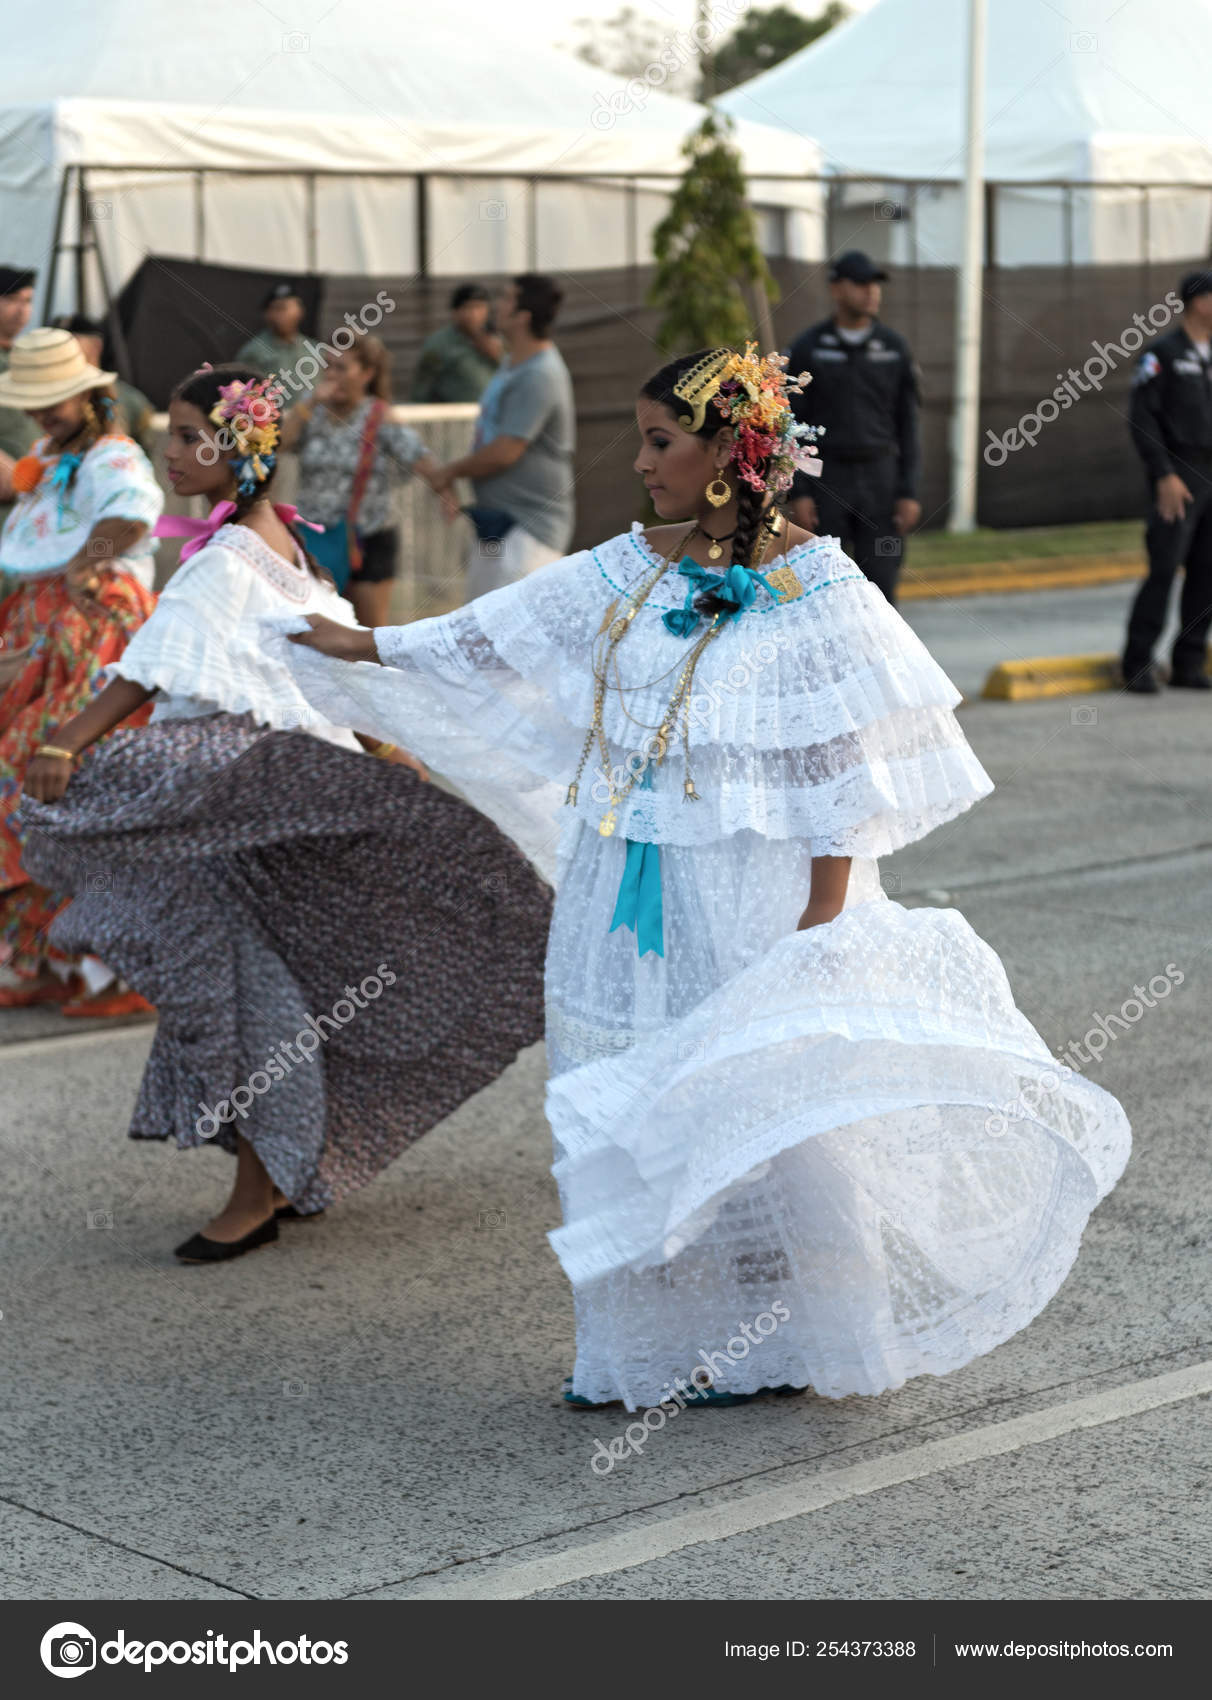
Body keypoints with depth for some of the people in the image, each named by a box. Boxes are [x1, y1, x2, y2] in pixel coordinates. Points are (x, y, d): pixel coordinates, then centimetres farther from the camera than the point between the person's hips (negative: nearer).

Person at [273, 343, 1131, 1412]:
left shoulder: (813, 590, -10)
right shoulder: (633, 571, 6)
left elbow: (844, 770, -11)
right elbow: (496, 640, 15)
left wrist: (821, 921, -14)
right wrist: (364, 648, 17)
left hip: (748, 901, -6)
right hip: (629, 897, 6)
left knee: (765, 1109, 0)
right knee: (635, 1116, 10)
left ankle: (779, 1342, 18)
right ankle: (656, 1346, 22)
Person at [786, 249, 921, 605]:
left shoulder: (895, 348, 3)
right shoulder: (807, 349, -3)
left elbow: (907, 425, 4)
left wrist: (910, 493, -3)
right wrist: (798, 494, -10)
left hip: (879, 481, 2)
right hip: (827, 479, -1)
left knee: (879, 585, -3)